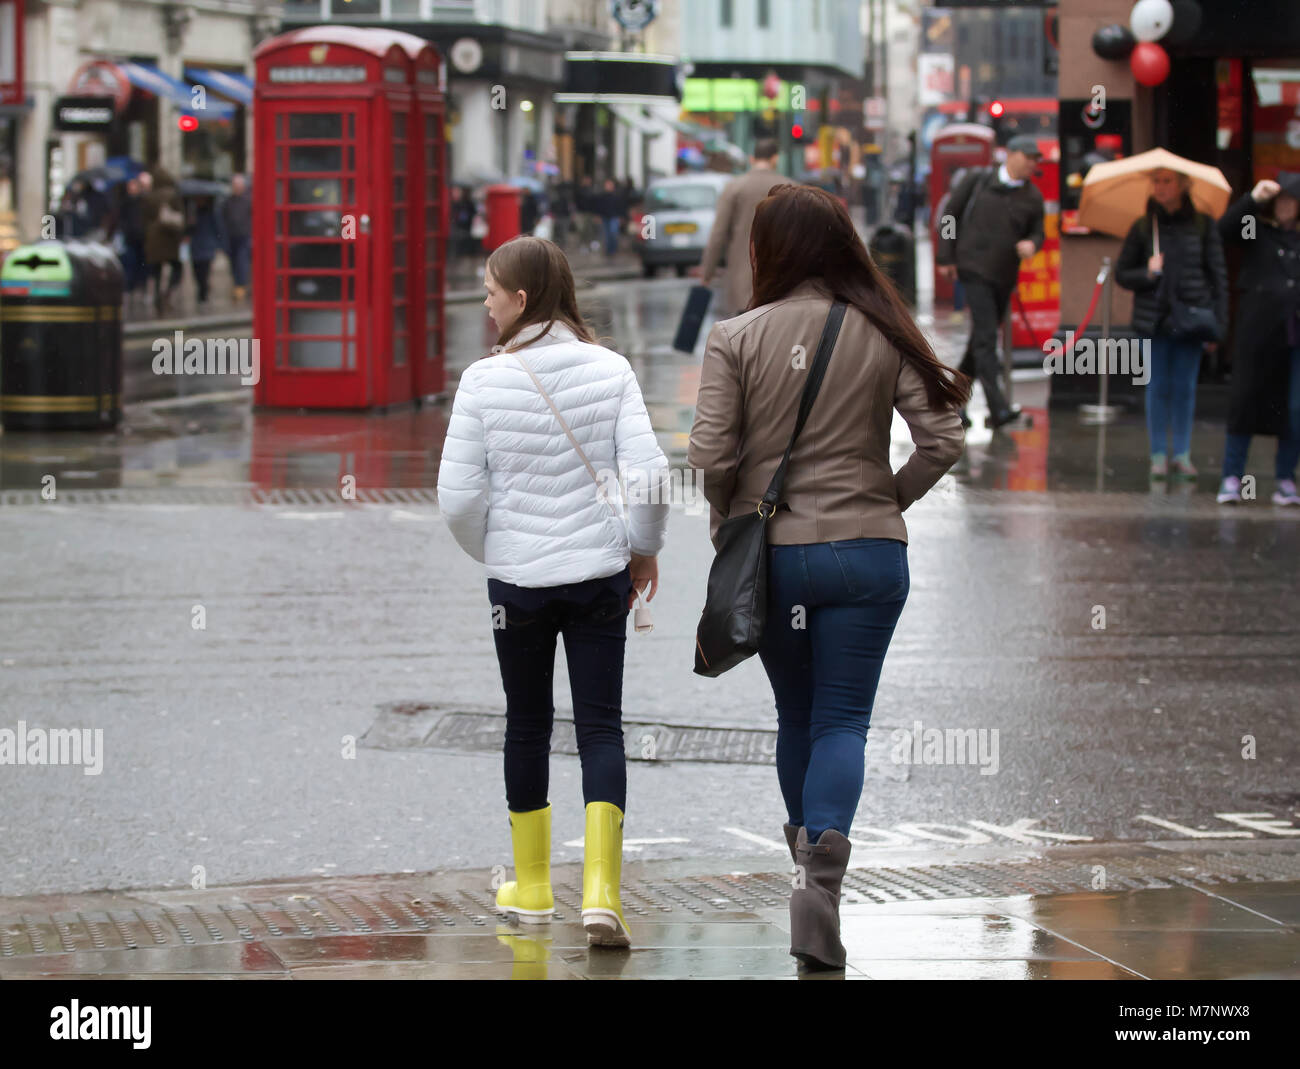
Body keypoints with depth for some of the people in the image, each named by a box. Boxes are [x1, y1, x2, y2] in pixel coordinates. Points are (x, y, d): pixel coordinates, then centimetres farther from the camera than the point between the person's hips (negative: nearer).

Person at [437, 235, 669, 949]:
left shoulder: (484, 380, -9)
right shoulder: (609, 369, -6)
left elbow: (458, 496, -9)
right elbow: (648, 472, -11)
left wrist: (491, 552, 11)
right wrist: (644, 549, 7)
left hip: (517, 579, 0)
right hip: (599, 572, 1)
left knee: (527, 725, 15)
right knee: (600, 727, 4)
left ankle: (531, 888, 27)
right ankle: (601, 893, -9)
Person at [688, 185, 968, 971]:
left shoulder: (736, 339, -7)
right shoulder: (883, 336, -3)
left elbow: (709, 455, -11)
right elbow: (943, 440, -6)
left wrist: (729, 520, 7)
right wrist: (889, 499, 9)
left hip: (770, 553, 0)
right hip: (868, 552, 0)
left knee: (798, 719, 18)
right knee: (843, 721, 3)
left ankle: (814, 868, 26)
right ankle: (824, 872, -18)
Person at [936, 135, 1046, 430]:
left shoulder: (1032, 197, 8)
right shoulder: (978, 179, -1)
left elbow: (1037, 232, 14)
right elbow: (950, 215, 3)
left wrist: (1031, 244, -12)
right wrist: (946, 258, -1)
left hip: (1004, 275, 5)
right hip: (975, 269, -5)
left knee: (981, 338, 12)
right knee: (986, 336, -15)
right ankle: (998, 409, -24)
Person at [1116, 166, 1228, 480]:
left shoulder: (1203, 226, 1)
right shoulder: (1142, 228, 4)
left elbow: (1218, 277, 3)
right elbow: (1121, 273, 9)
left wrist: (1217, 324, -2)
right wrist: (1147, 274, -12)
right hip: (1154, 319, 1)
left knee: (1185, 387, 4)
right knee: (1158, 387, 3)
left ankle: (1182, 454, 13)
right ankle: (1159, 455, 11)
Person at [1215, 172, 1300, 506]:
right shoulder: (1256, 231, 5)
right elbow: (1226, 229, -14)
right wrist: (1254, 199, -21)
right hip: (1260, 332, -2)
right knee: (1246, 401, 0)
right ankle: (1231, 477, 7)